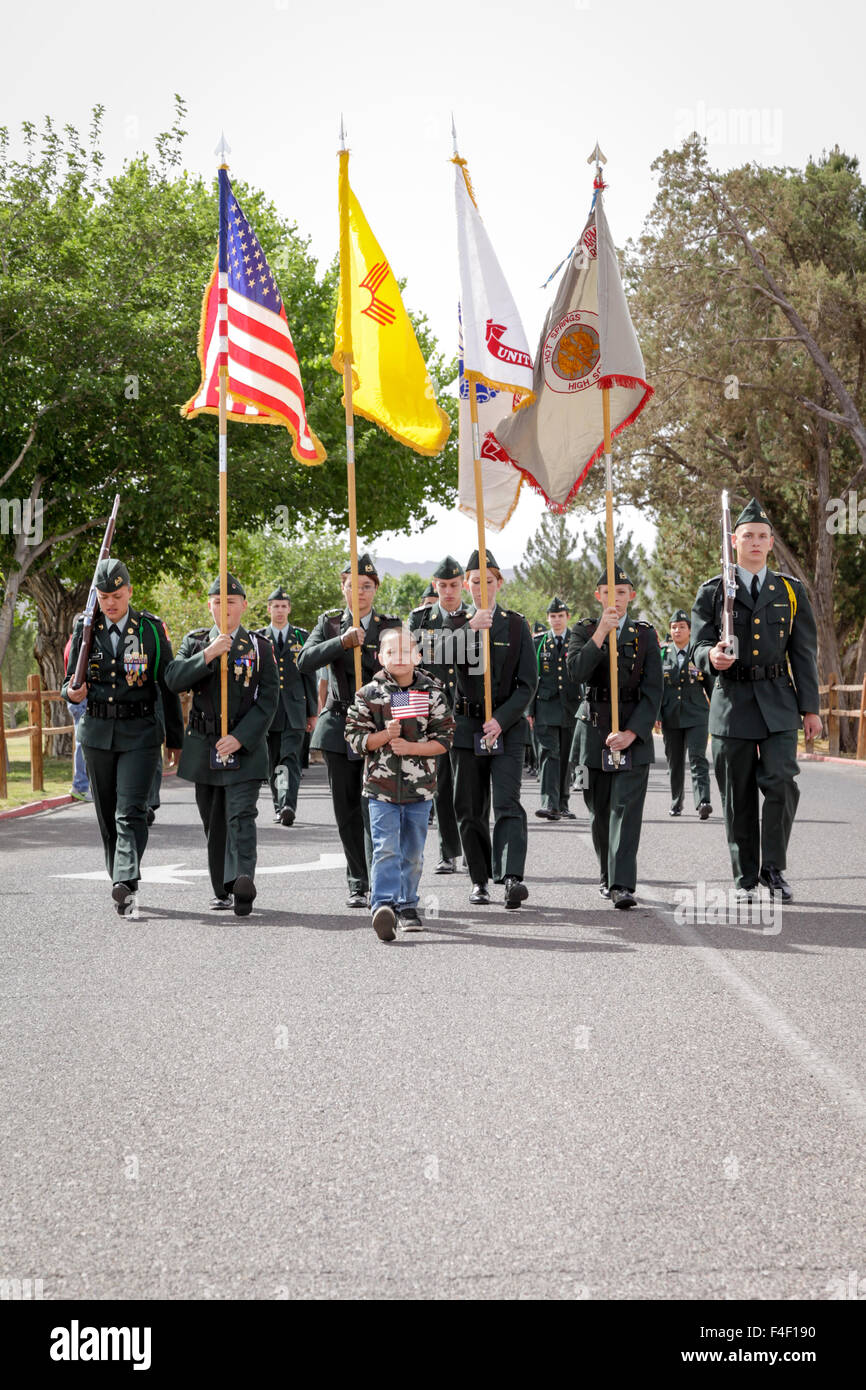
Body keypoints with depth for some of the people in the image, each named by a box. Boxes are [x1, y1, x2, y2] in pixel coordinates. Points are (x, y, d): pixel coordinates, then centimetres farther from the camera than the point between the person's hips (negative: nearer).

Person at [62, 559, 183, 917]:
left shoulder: (151, 628, -2)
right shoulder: (86, 629, 4)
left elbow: (168, 686, 4)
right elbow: (69, 682, 10)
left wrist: (175, 739, 6)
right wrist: (71, 693, -15)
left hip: (141, 733, -3)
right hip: (98, 732, 3)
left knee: (131, 812, -16)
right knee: (107, 816, 9)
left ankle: (126, 884, -25)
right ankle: (120, 884, 21)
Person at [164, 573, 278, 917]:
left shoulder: (259, 647, 2)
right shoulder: (195, 642, 9)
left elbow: (268, 700, -4)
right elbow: (173, 679, -6)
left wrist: (240, 738, -15)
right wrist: (208, 654, -18)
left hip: (245, 746, -3)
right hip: (204, 746, 3)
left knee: (240, 816, -16)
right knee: (214, 822, 9)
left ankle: (242, 881, -31)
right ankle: (222, 890, 19)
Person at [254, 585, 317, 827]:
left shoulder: (302, 637, 8)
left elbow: (309, 676, 9)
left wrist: (312, 712, 6)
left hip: (295, 710, -1)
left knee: (290, 760, -14)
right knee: (273, 763, 7)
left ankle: (288, 805, -26)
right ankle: (279, 806, 18)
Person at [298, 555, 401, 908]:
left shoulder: (390, 626, 4)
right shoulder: (329, 623, 8)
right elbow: (305, 662, -6)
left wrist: (361, 645, -18)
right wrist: (342, 641, -18)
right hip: (339, 728, 2)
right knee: (347, 812, 7)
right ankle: (358, 884, 17)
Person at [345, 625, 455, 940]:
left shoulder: (432, 693, 2)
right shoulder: (368, 694, 1)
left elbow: (443, 740, 0)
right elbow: (355, 737, 1)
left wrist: (409, 747, -13)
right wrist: (385, 736, -16)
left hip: (419, 787, 2)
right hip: (381, 785, -2)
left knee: (413, 851, 10)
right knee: (386, 848, -13)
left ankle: (407, 906, 23)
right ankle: (383, 906, -22)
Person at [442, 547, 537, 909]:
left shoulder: (516, 625, 4)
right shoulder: (454, 622, 10)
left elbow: (527, 684, -1)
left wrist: (501, 720, -14)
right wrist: (470, 629, -19)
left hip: (507, 726, -2)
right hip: (466, 726, 2)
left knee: (507, 804, -15)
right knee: (470, 810, 5)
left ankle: (512, 878, -26)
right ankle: (480, 881, 16)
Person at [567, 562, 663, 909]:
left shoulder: (645, 634, 3)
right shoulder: (584, 630, 5)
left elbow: (653, 691, -3)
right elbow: (576, 671, -13)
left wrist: (631, 733, -15)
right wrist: (600, 633, -20)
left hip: (634, 735, -1)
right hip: (594, 733, 1)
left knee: (626, 809, -12)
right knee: (600, 812, 9)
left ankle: (622, 885, -18)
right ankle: (606, 876, 27)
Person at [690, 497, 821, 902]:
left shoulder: (791, 591, 10)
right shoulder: (713, 591, 6)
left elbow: (803, 652, 9)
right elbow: (698, 645, 2)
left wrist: (810, 708, 3)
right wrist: (712, 656, -23)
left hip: (778, 703, 0)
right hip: (732, 702, 0)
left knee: (781, 784, -14)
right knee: (738, 797, 3)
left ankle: (773, 869, 2)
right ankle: (745, 878, 13)